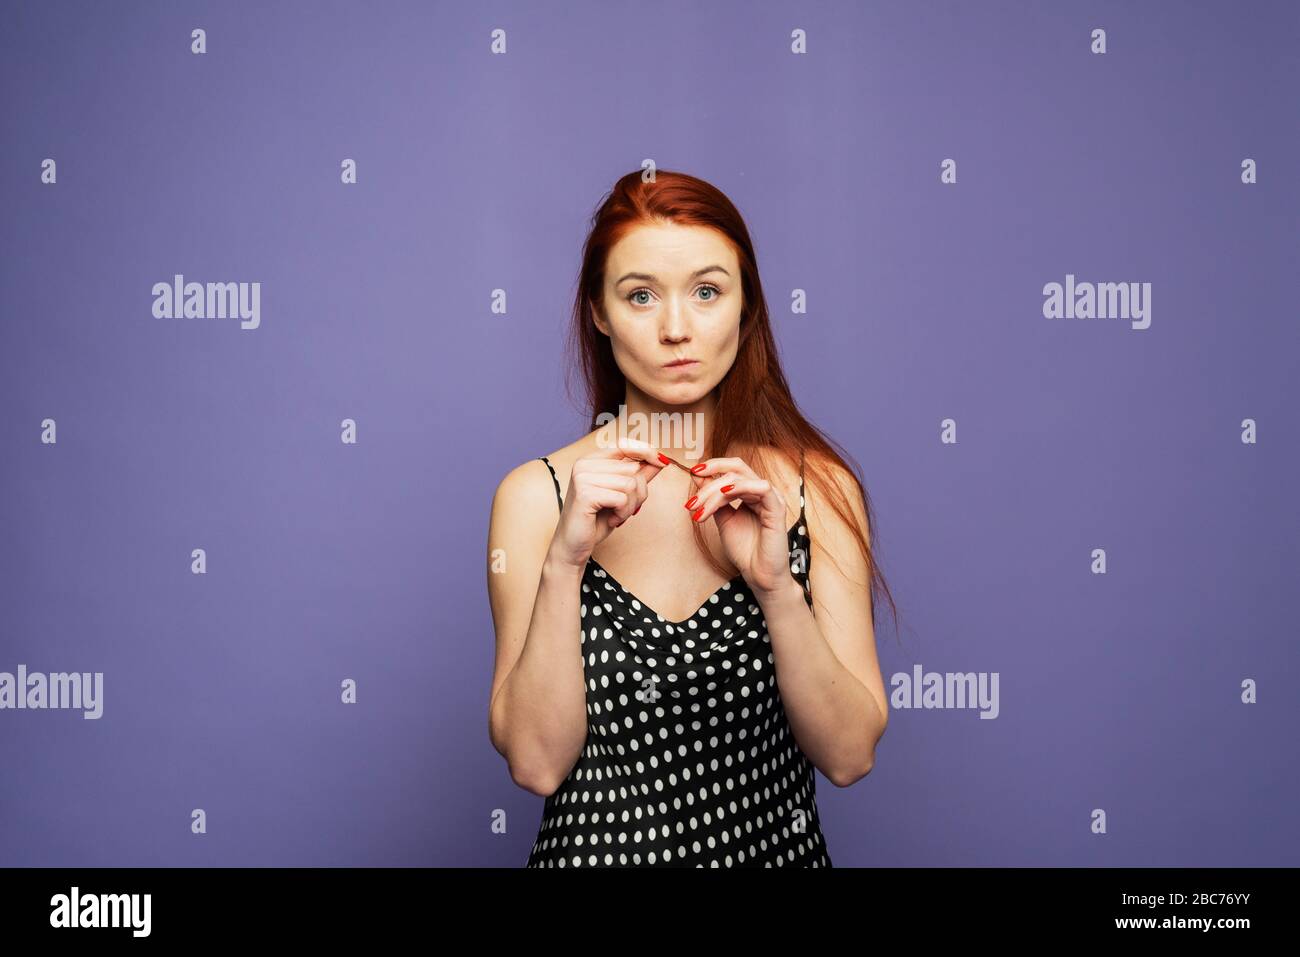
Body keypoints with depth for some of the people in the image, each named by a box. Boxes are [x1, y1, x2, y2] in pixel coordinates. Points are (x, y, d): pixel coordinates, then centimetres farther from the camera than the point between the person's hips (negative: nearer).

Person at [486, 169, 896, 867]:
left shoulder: (817, 487, -8)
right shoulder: (535, 495, -10)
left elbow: (848, 755, -12)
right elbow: (536, 762, -15)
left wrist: (776, 587, -25)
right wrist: (563, 563, -25)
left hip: (777, 844, 1)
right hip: (596, 845, -1)